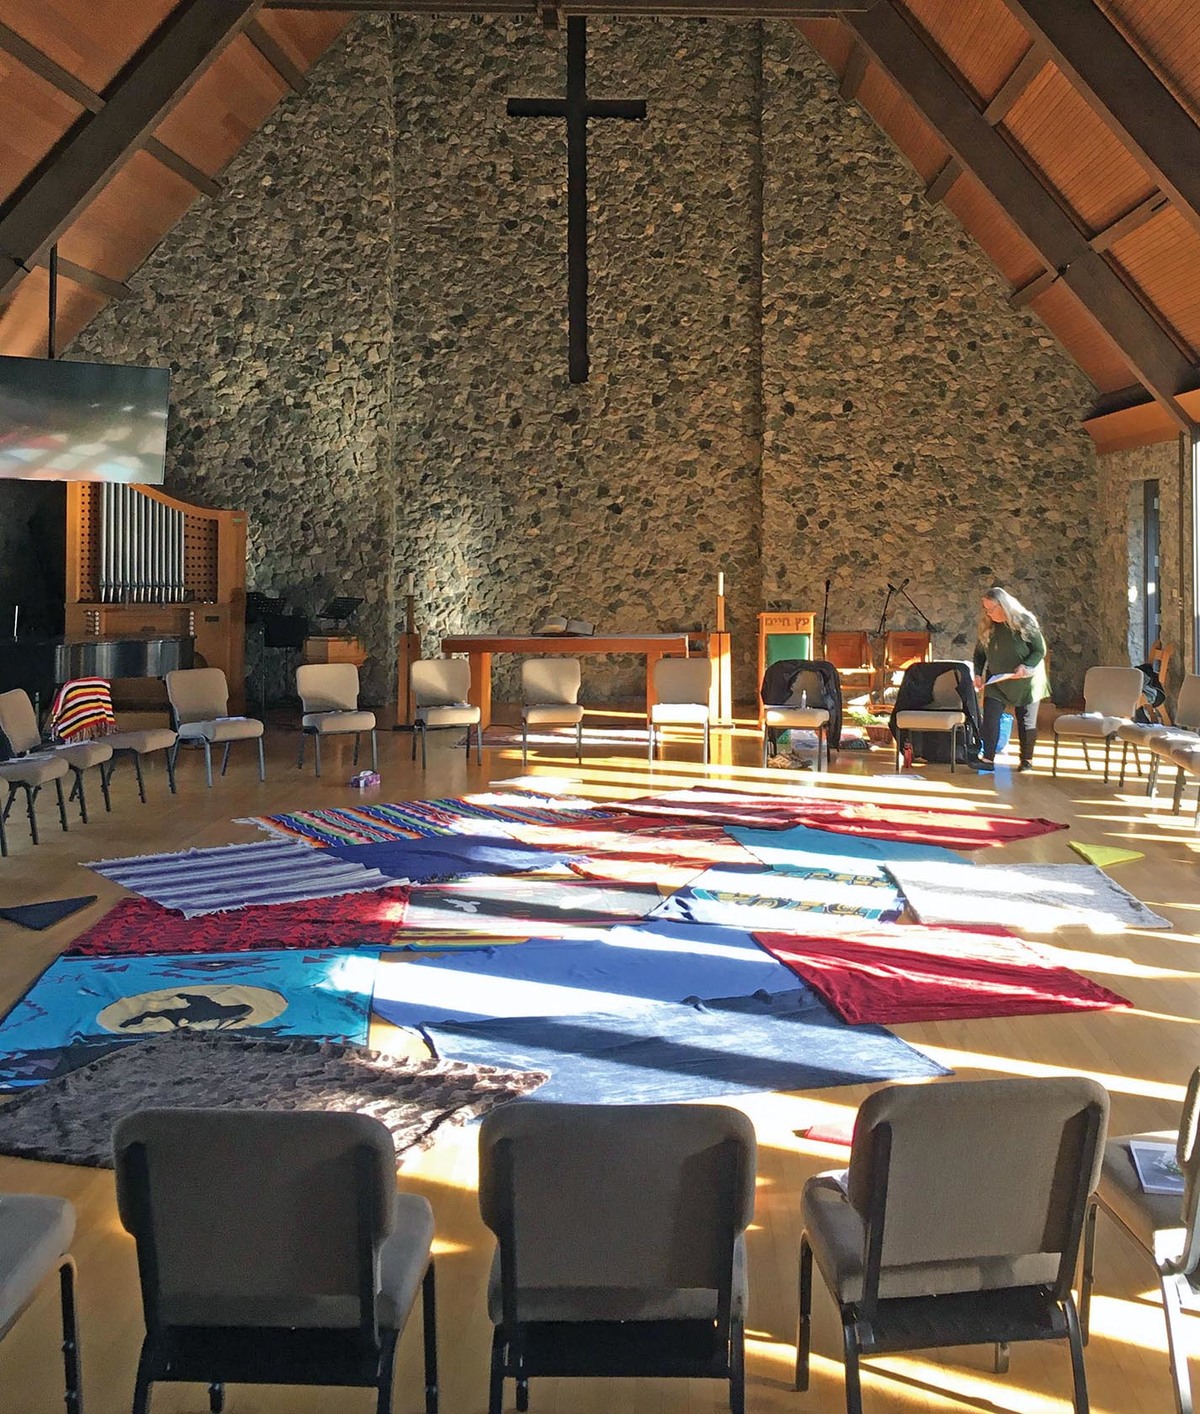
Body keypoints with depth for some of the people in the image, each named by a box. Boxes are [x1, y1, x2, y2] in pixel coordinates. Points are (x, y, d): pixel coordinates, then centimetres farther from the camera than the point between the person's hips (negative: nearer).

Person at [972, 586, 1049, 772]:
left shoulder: (1024, 622, -14)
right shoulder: (987, 626, -1)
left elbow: (1040, 650, -11)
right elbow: (979, 652, 9)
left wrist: (1026, 666, -27)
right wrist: (978, 674, -4)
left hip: (1025, 682, -3)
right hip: (996, 681, 3)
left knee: (1026, 721, 5)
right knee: (990, 718, -9)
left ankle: (1027, 760, 17)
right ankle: (988, 758, -10)